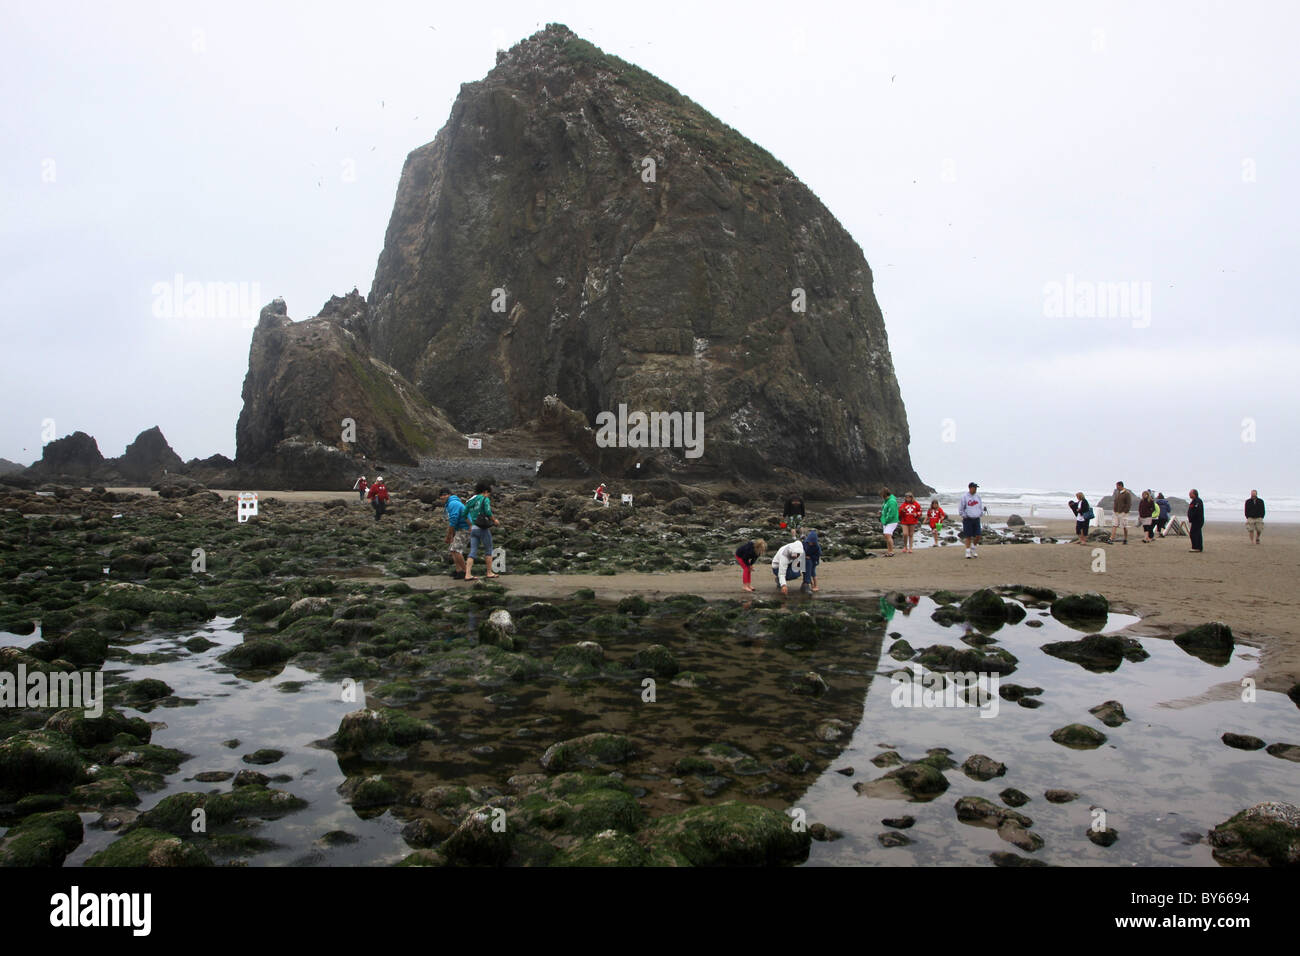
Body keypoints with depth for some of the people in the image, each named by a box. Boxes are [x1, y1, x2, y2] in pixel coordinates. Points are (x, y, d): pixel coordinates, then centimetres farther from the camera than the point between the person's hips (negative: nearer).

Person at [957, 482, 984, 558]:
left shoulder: (978, 496, 8)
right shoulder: (964, 497, -5)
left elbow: (981, 507, 18)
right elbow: (960, 509, -1)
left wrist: (980, 515, 10)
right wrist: (965, 516, -7)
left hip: (976, 519, 4)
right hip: (968, 520, -4)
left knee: (979, 535, -4)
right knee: (968, 536, -2)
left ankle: (974, 547, 20)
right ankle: (968, 552, 6)